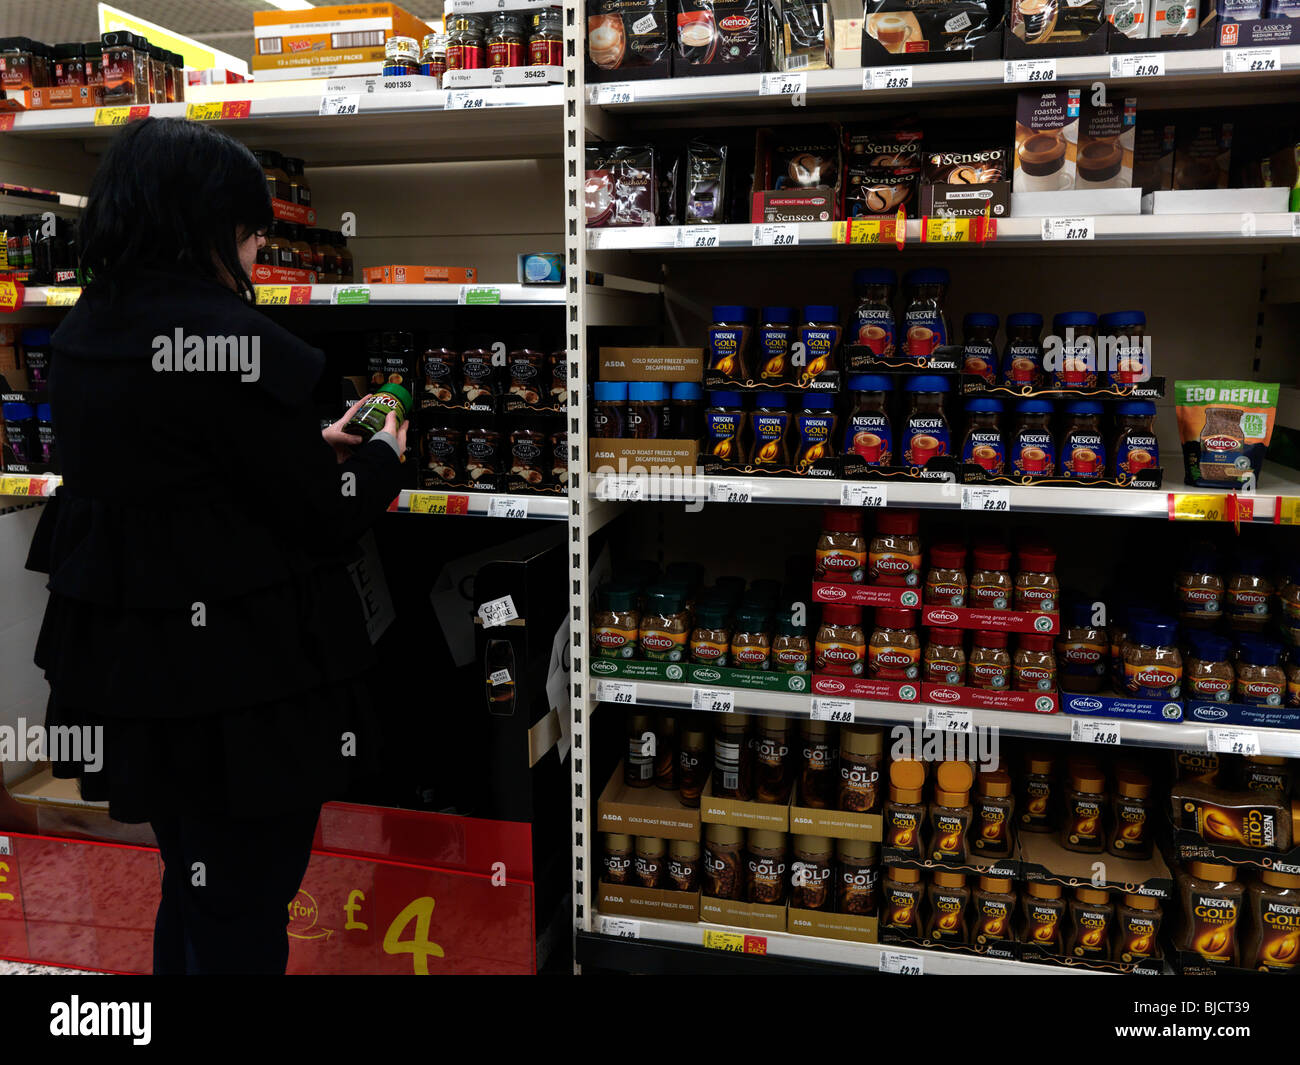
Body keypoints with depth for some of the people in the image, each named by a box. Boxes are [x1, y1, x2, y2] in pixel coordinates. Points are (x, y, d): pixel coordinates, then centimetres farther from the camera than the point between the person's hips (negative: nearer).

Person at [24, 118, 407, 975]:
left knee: (193, 888, 25)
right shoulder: (230, 339, -20)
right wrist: (383, 457, 3)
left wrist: (310, 445, 15)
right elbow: (322, 522, -16)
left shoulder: (81, 335, 7)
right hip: (237, 681, -9)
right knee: (246, 913, 7)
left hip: (125, 666, 9)